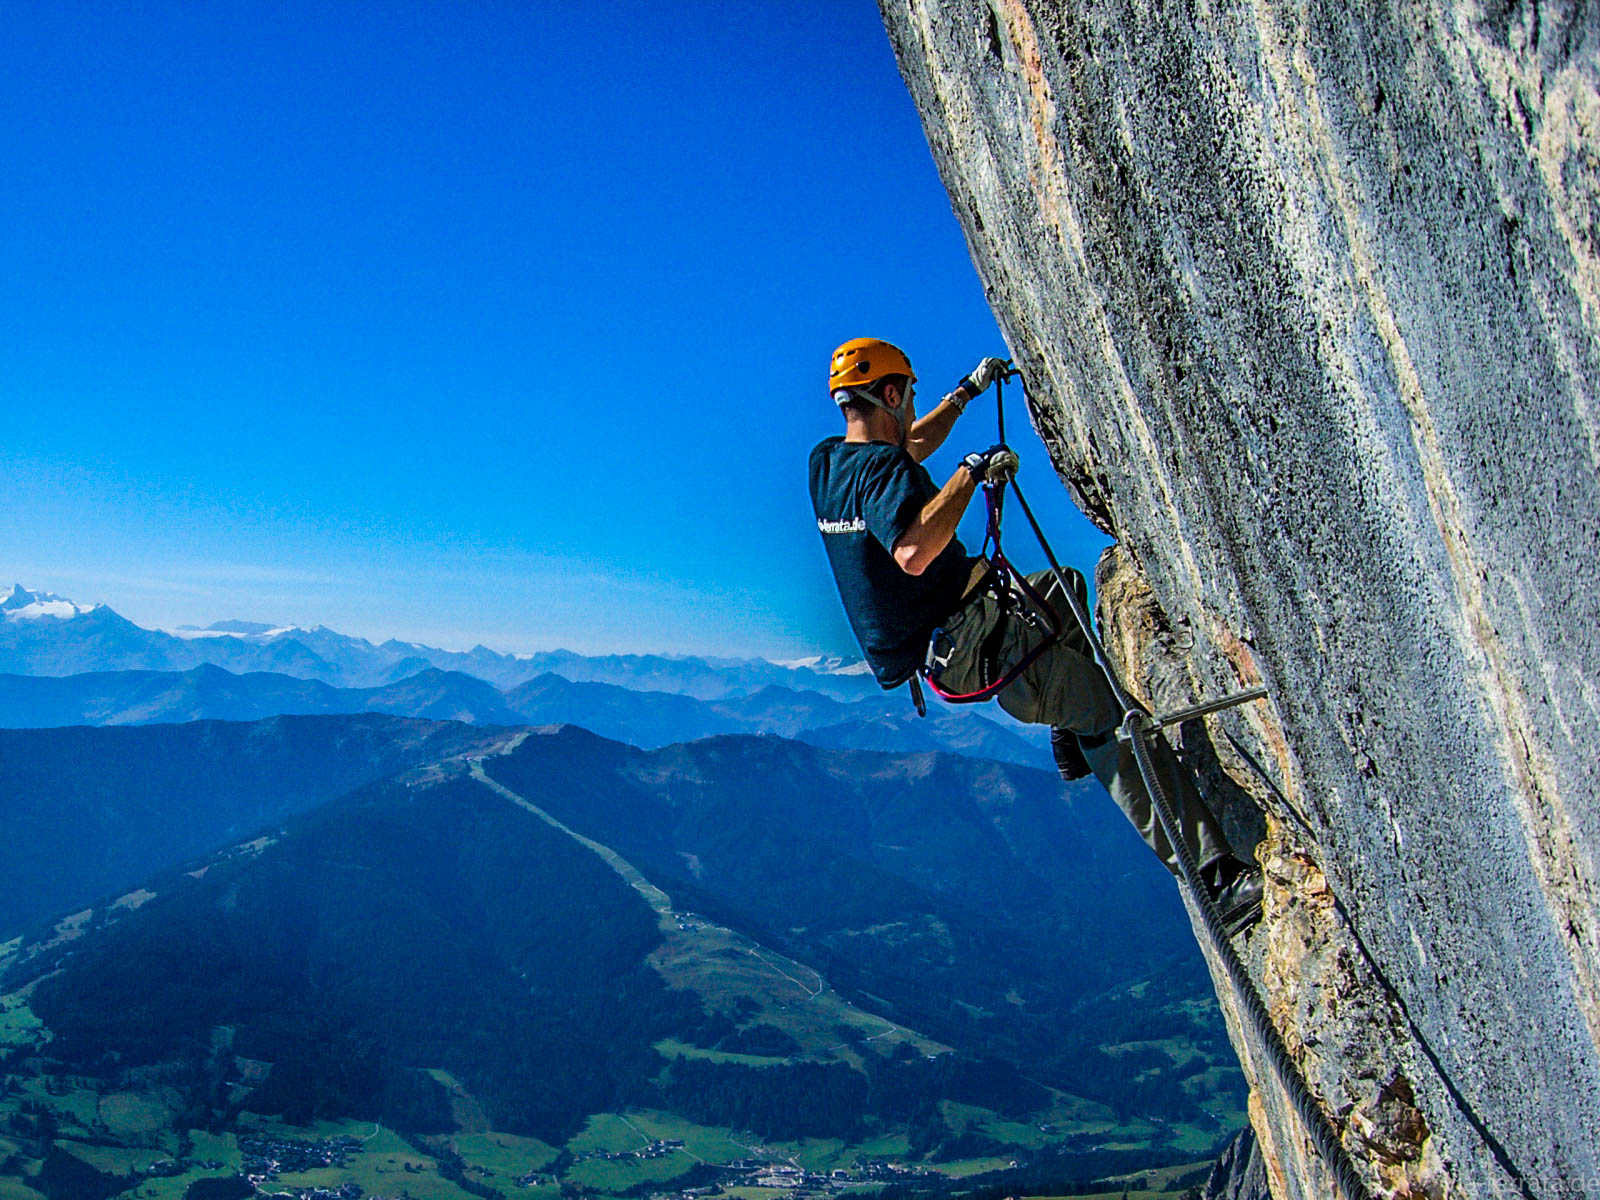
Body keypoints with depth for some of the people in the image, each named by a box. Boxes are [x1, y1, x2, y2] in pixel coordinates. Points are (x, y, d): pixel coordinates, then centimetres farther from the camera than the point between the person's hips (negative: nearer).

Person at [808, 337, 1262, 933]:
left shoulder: (827, 461, 10)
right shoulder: (880, 469, -19)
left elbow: (910, 449, 32)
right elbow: (914, 552, -38)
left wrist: (965, 392, 36)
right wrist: (972, 472, -27)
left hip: (934, 645, 10)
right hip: (970, 649, -10)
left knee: (1063, 586, 30)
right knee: (1117, 718, -18)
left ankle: (1071, 737, 27)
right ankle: (1214, 875, -24)